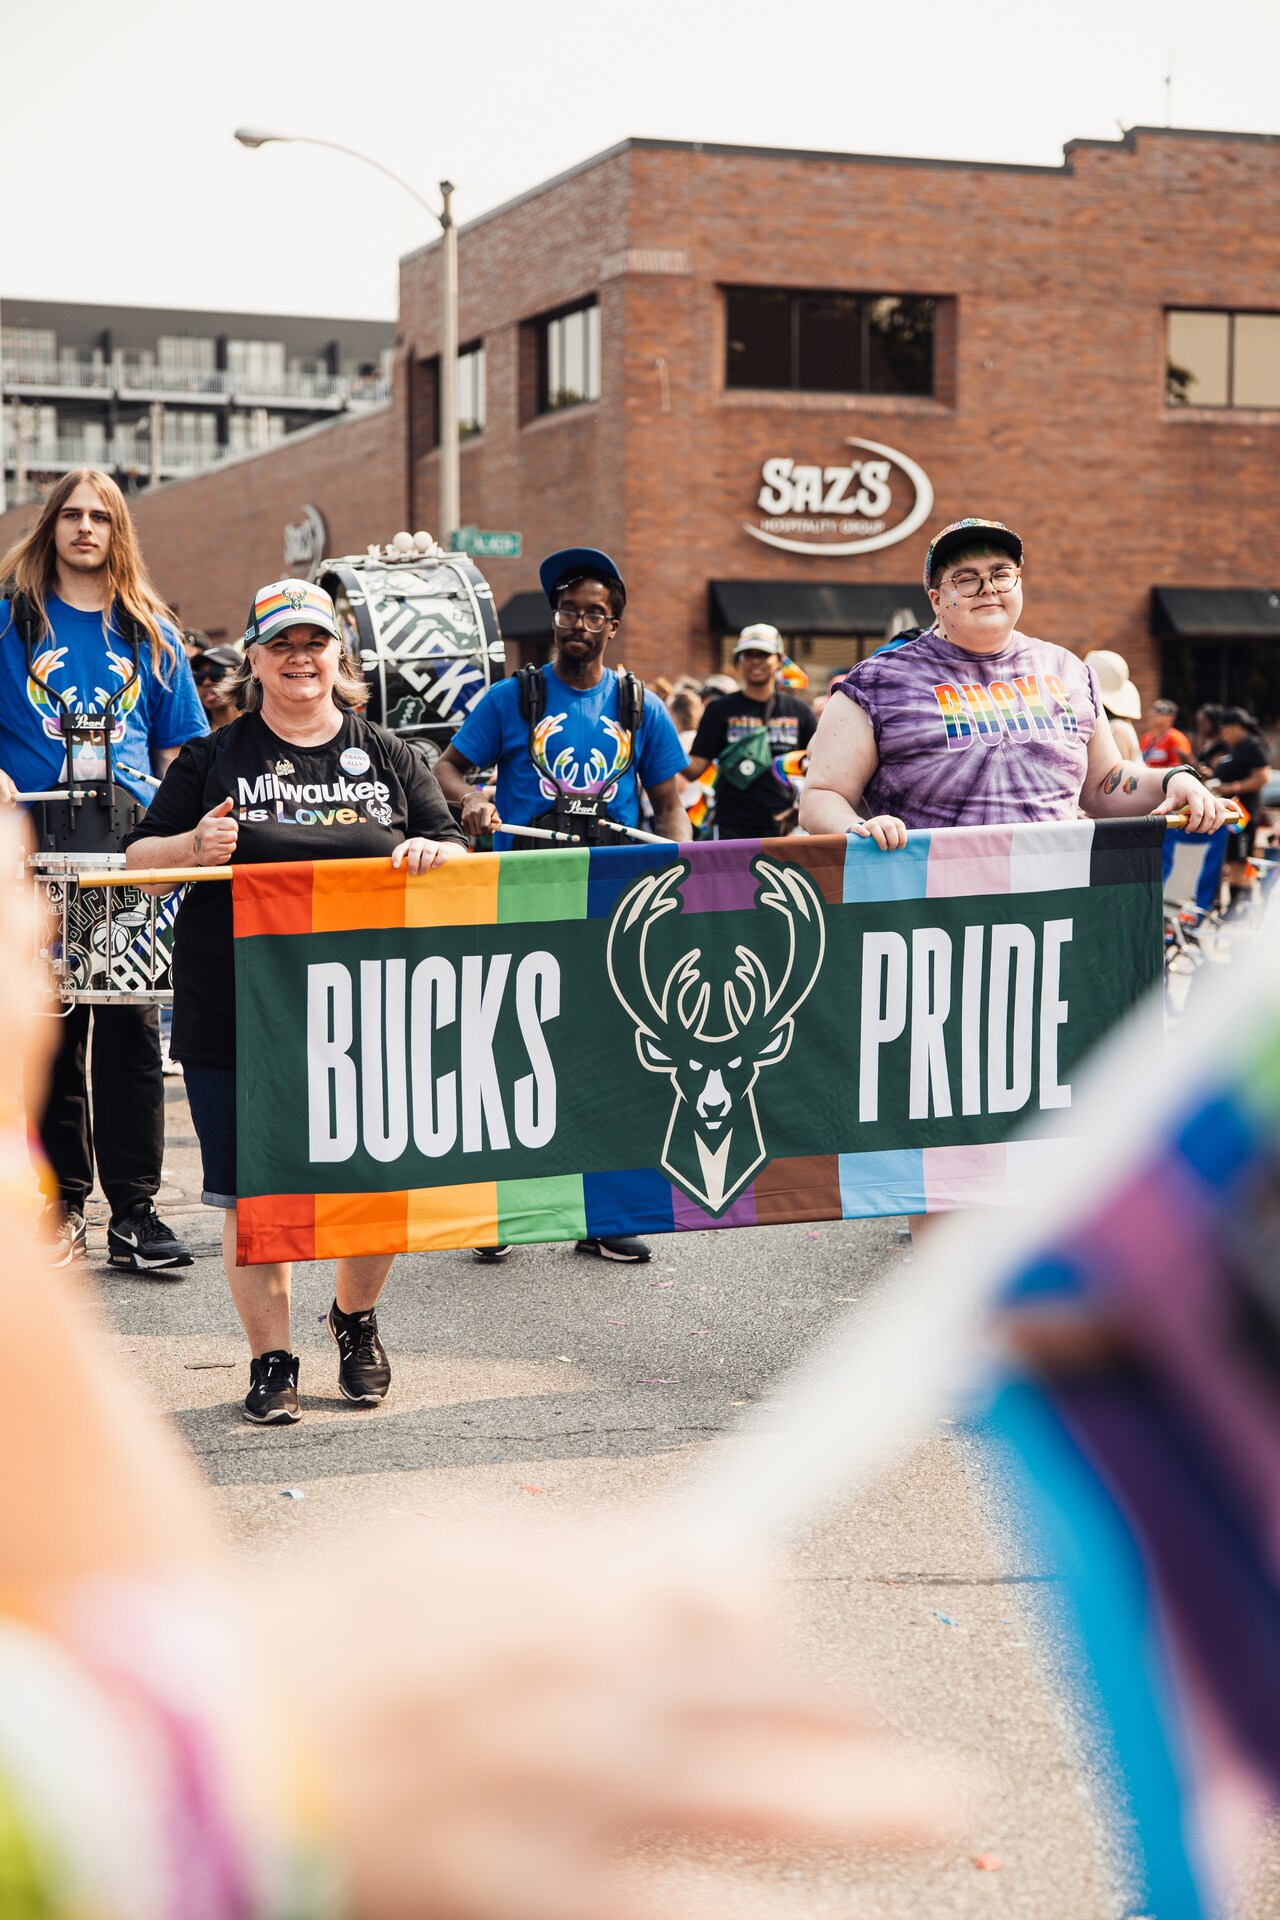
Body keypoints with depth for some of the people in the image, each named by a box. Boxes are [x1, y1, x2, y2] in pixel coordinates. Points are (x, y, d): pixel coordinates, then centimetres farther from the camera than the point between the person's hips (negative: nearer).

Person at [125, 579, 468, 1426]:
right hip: (236, 1013, -1)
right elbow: (139, 856, 8)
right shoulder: (213, 759, 7)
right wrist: (192, 847, -13)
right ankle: (272, 1359, 17)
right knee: (251, 1196, 2)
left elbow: (457, 855, 14)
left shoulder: (390, 758, 11)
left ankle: (356, 1322, 32)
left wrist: (433, 853, -9)